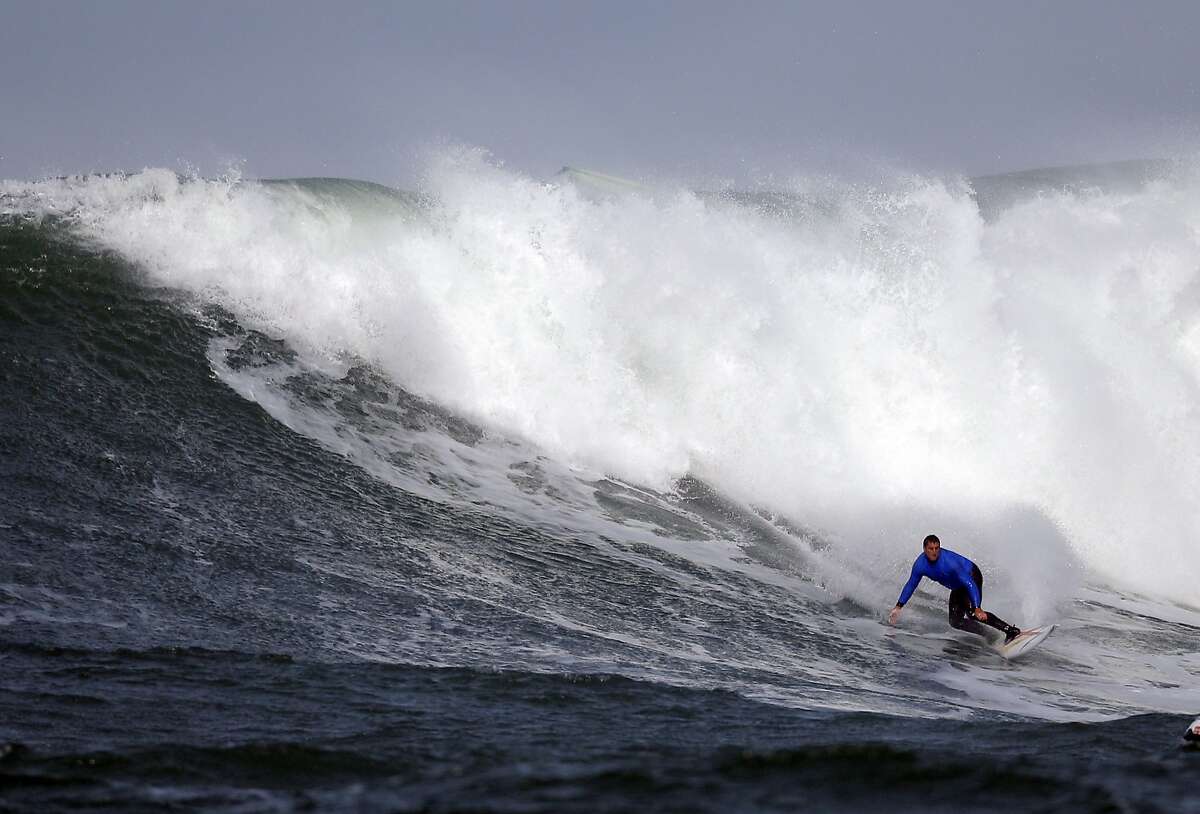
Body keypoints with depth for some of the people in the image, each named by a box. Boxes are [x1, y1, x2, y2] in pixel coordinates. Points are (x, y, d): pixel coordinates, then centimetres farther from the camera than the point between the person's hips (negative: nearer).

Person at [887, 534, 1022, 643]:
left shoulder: (948, 561, -35)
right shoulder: (920, 564, -18)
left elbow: (969, 584, -37)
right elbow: (911, 585, 1)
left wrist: (977, 609, -45)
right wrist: (899, 607, 2)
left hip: (972, 577, -7)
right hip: (958, 588, 7)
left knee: (972, 613, -28)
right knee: (955, 621, -4)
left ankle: (1012, 631, -30)